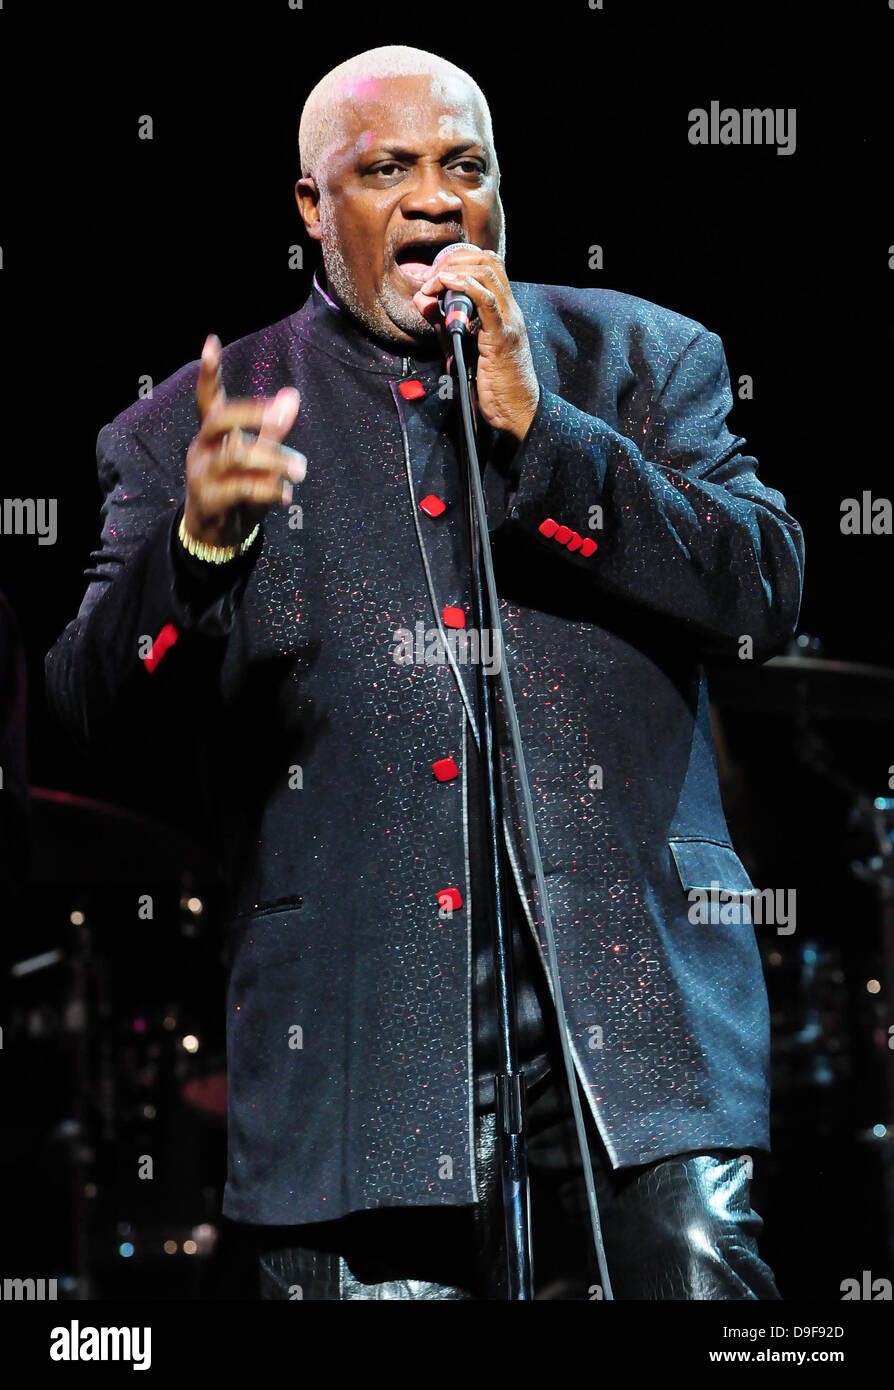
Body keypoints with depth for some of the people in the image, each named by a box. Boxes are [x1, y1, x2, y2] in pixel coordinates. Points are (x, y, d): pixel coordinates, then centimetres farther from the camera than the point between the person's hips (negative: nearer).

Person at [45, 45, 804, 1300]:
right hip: (362, 1038, 0)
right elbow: (101, 718, 1)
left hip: (631, 1002, 1)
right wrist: (198, 545, -20)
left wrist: (534, 432, -11)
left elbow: (764, 593, -1)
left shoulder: (639, 362, 11)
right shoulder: (190, 430, 9)